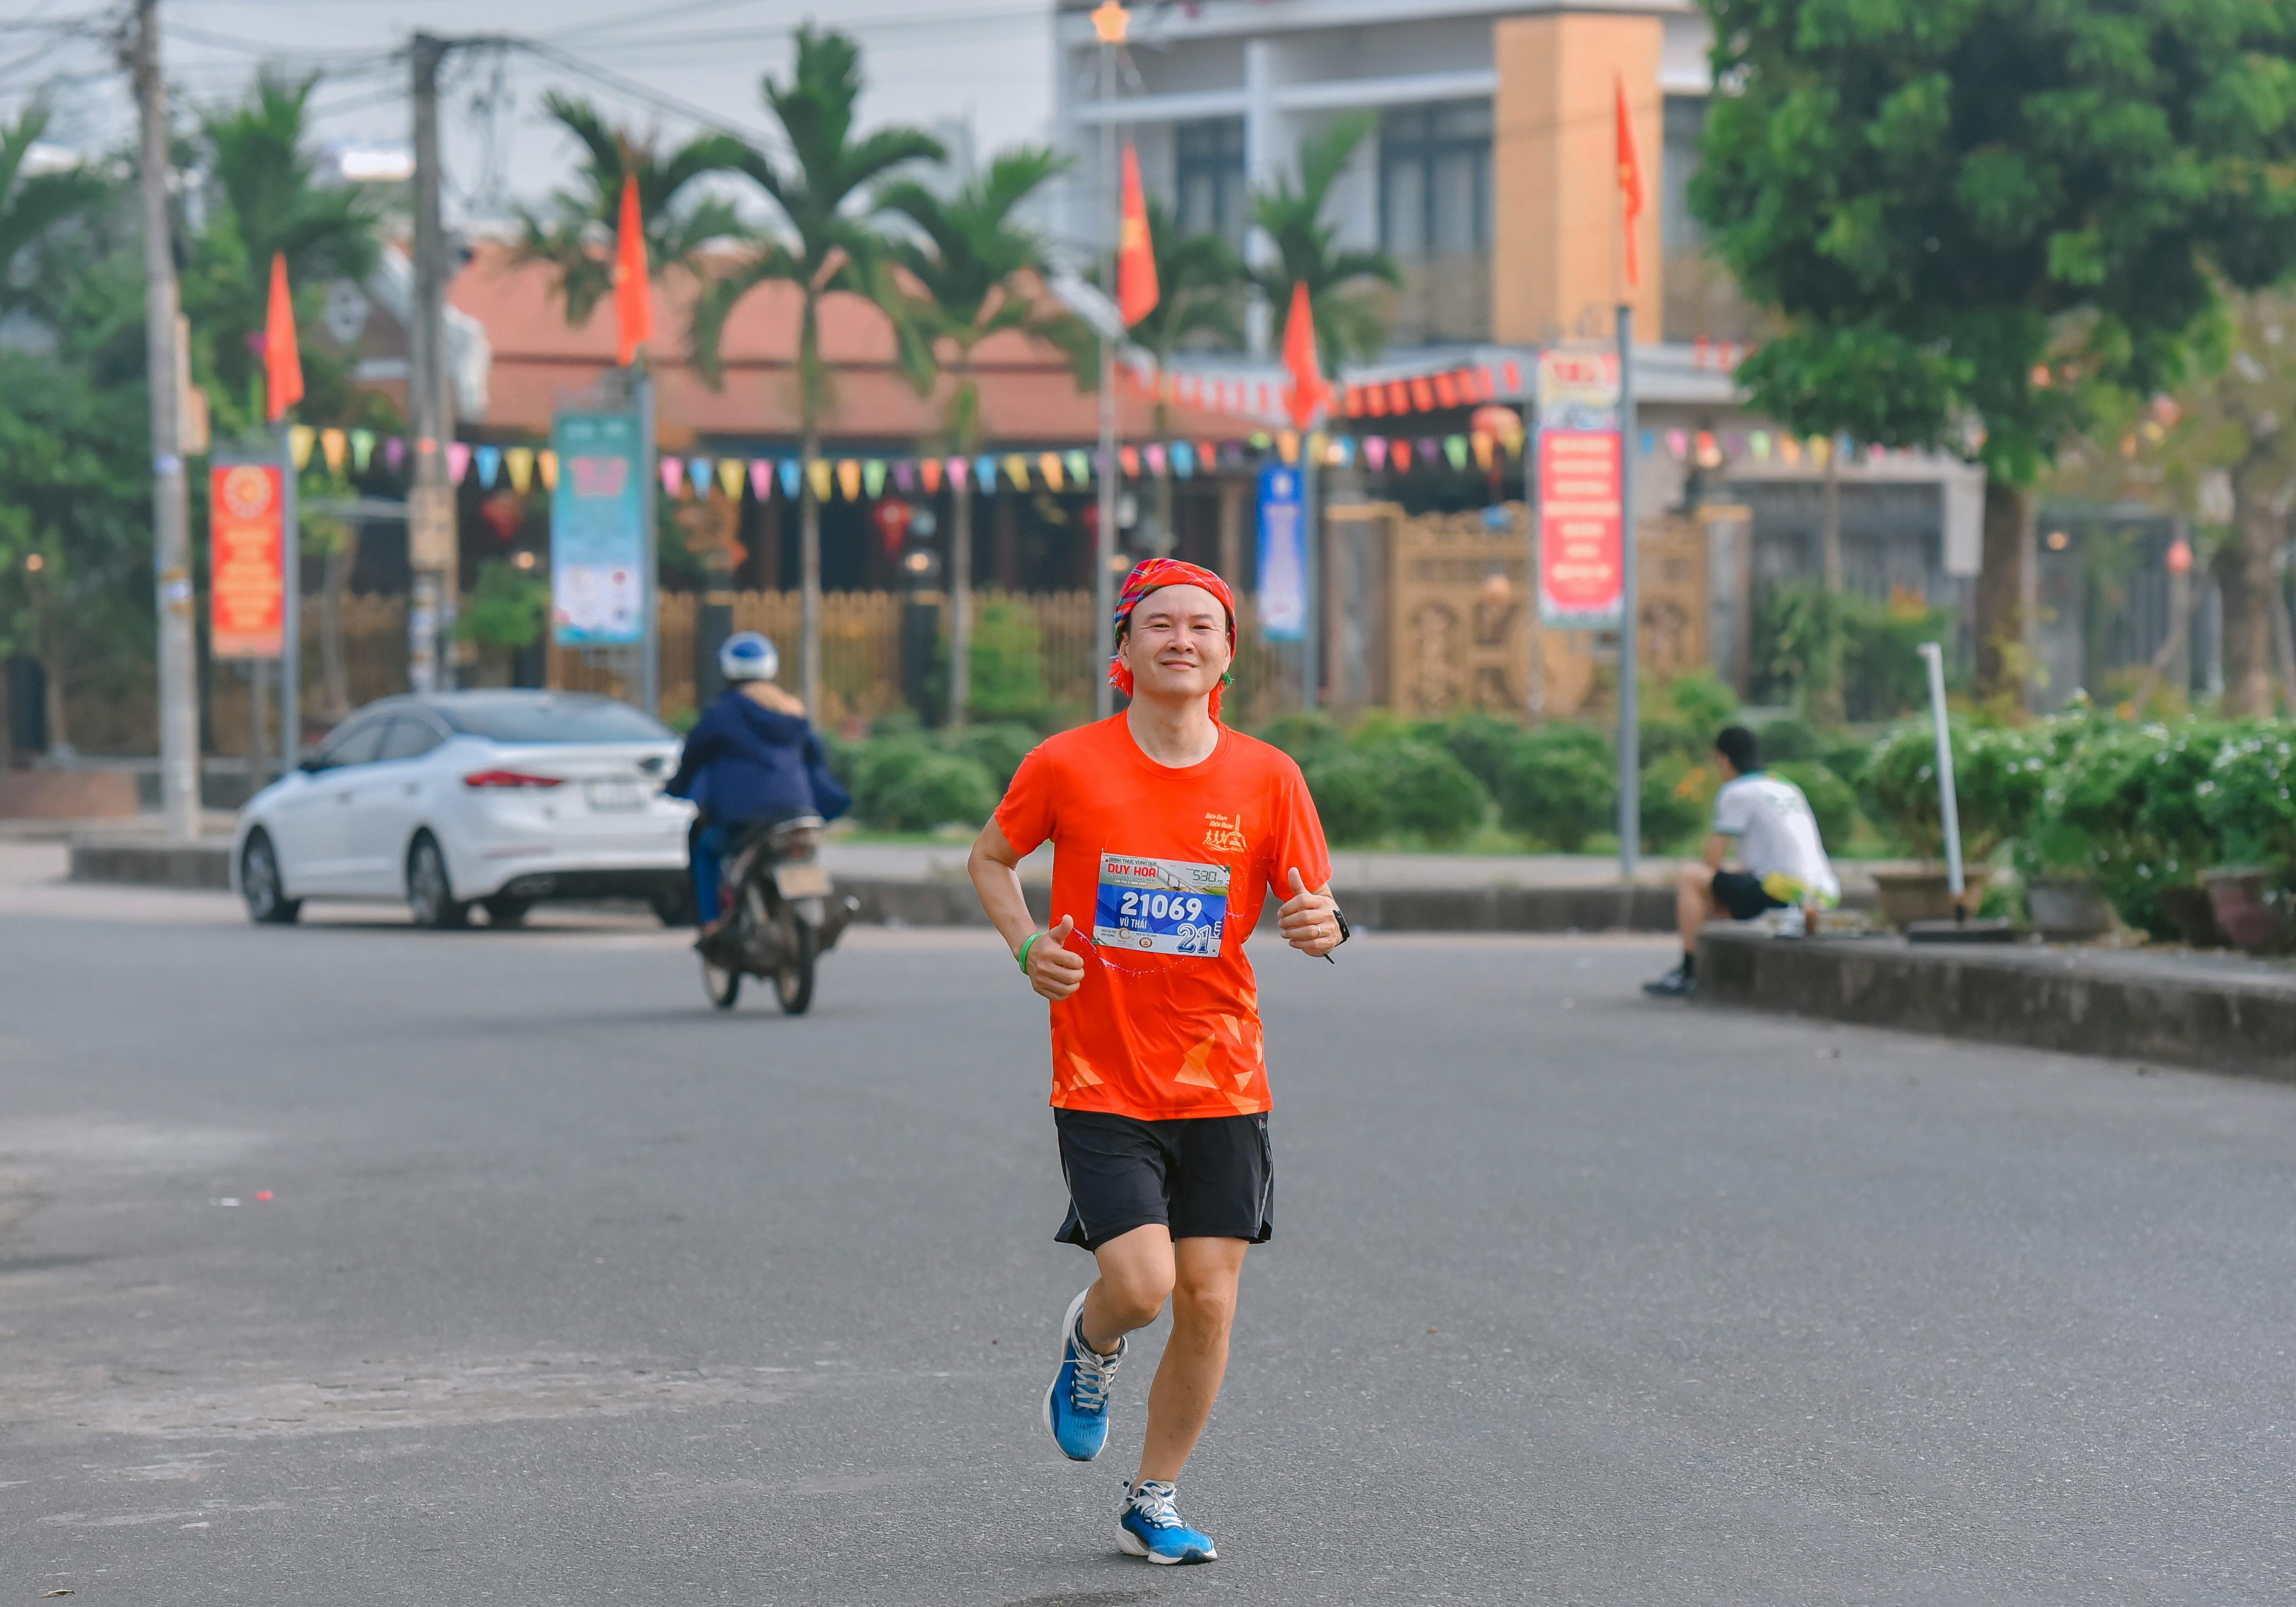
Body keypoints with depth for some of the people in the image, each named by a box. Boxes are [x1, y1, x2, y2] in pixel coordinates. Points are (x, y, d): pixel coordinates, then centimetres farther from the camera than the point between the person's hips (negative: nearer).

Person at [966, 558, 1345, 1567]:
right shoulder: (1067, 766, -5)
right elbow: (991, 858, 11)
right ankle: (1091, 1345, 22)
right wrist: (1026, 945, -7)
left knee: (1208, 1301, 0)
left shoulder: (1265, 778, -2)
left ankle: (1153, 1505, 19)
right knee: (1140, 1283, -16)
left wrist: (1322, 928, -21)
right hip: (1101, 1083, -2)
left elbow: (1313, 908, 3)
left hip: (1221, 1084, 2)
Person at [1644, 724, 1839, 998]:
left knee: (1690, 878, -2)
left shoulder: (1737, 792, -3)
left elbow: (1713, 862, -4)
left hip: (1783, 896, -9)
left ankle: (1688, 973, -2)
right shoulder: (1788, 789, 22)